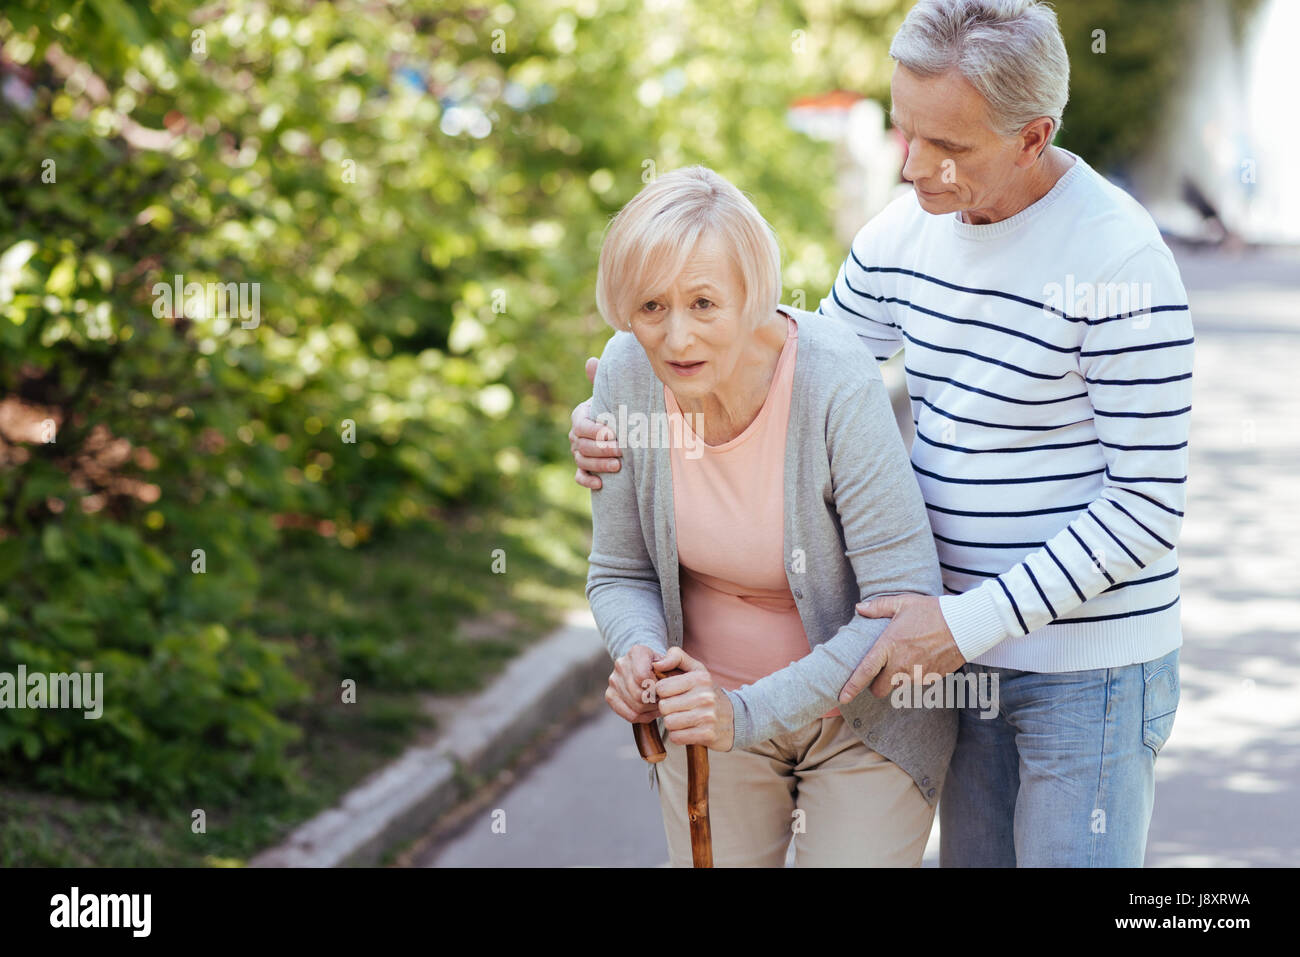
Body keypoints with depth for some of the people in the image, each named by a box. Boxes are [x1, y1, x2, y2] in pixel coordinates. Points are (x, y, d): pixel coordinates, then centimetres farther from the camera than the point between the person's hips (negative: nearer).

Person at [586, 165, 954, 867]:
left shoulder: (838, 385, -29)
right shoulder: (628, 374, -16)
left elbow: (906, 604, -27)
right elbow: (621, 573, -2)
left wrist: (752, 712, -33)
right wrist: (639, 652, -24)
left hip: (864, 721, -3)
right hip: (714, 702, 4)